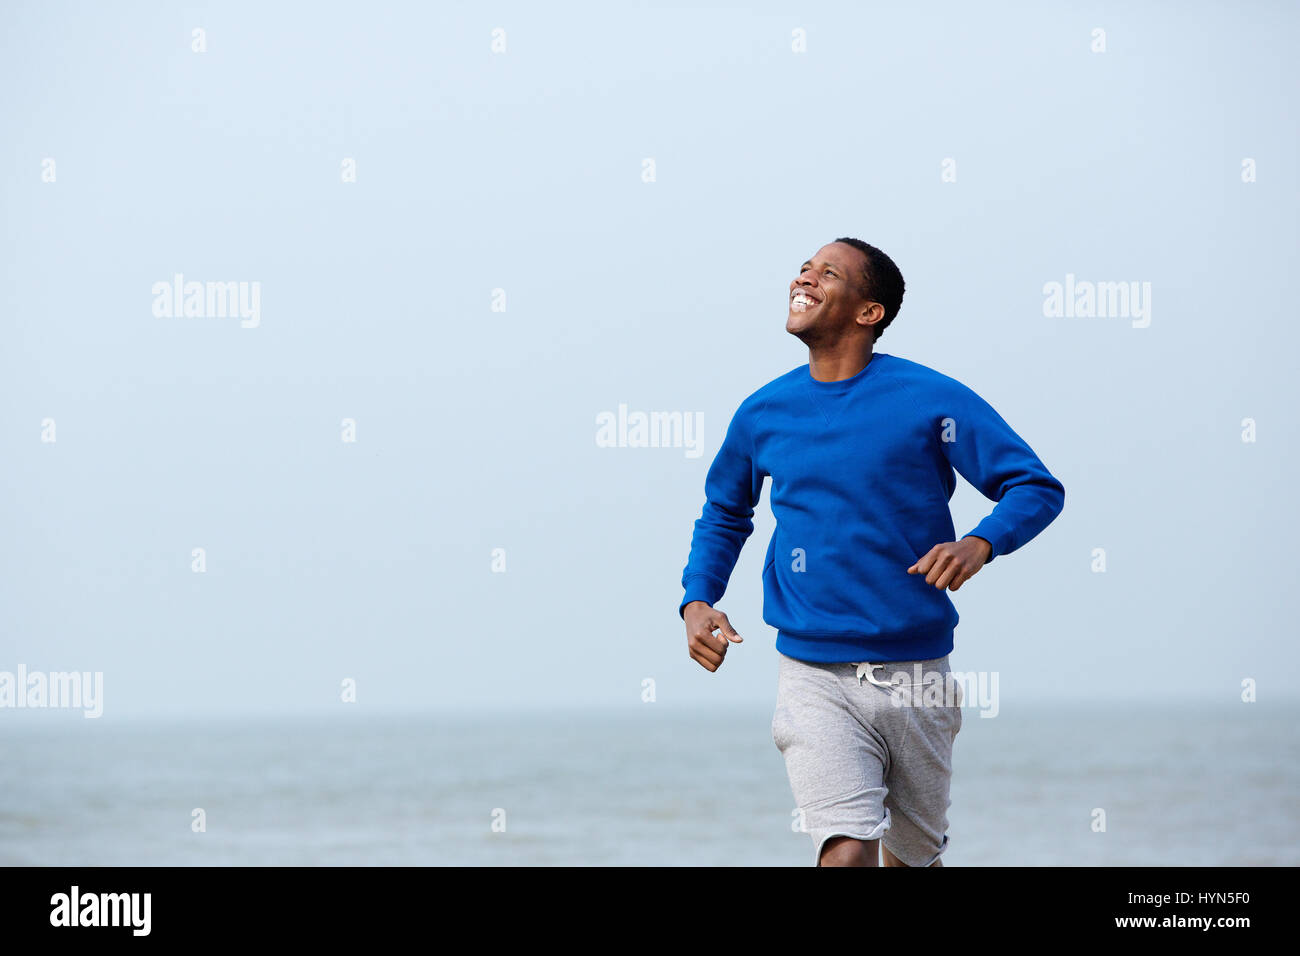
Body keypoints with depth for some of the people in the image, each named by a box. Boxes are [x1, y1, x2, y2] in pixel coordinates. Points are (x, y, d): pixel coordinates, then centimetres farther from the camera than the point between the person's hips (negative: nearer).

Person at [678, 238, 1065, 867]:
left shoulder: (931, 400, -5)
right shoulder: (763, 414, 5)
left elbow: (1037, 488, -3)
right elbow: (724, 515, 23)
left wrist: (980, 544, -22)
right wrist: (697, 601, 6)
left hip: (916, 678, 0)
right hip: (815, 679, 0)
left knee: (914, 858, 16)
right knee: (847, 851, -20)